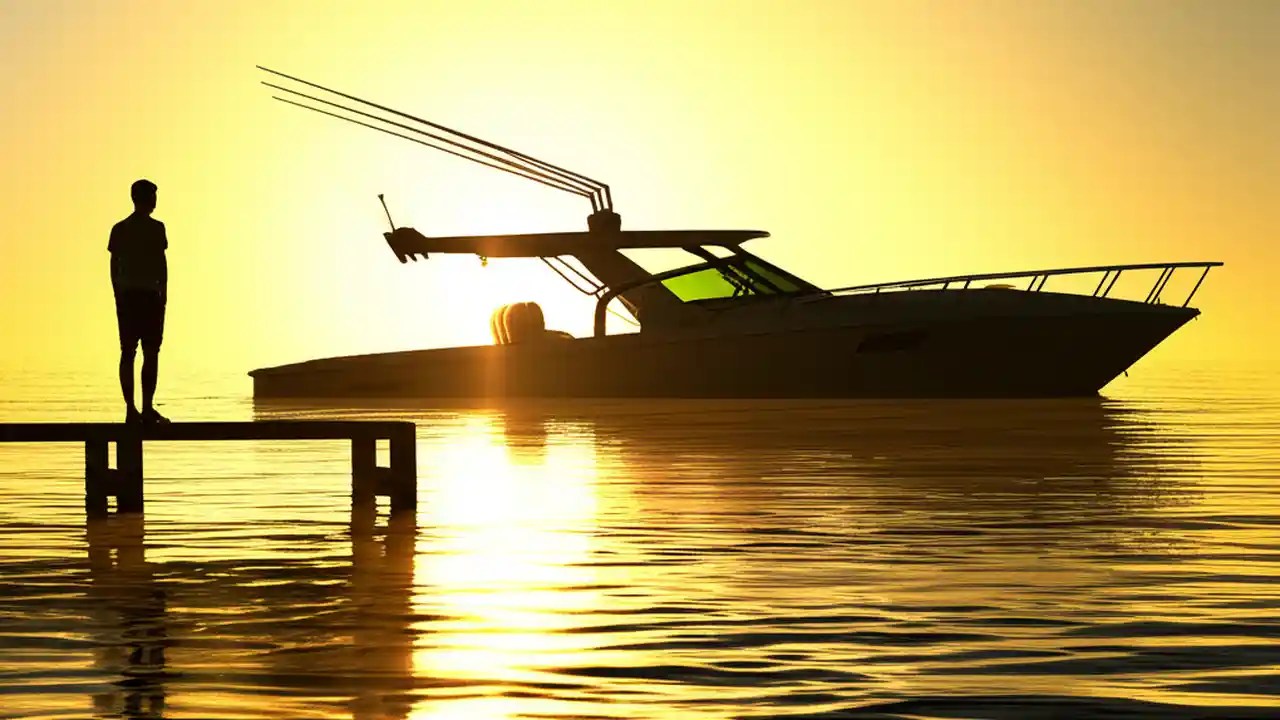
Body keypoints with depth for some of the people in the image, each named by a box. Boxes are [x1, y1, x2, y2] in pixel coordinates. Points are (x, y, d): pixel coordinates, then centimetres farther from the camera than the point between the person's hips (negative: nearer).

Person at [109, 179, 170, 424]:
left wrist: (119, 296, 16)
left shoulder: (119, 229, 8)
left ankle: (131, 409, 3)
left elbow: (114, 266, 10)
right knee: (151, 352, -2)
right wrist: (163, 294, 0)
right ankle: (147, 408, -9)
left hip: (125, 295, 5)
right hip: (150, 294, -5)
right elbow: (162, 265, -7)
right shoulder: (156, 228, -6)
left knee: (128, 352, 5)